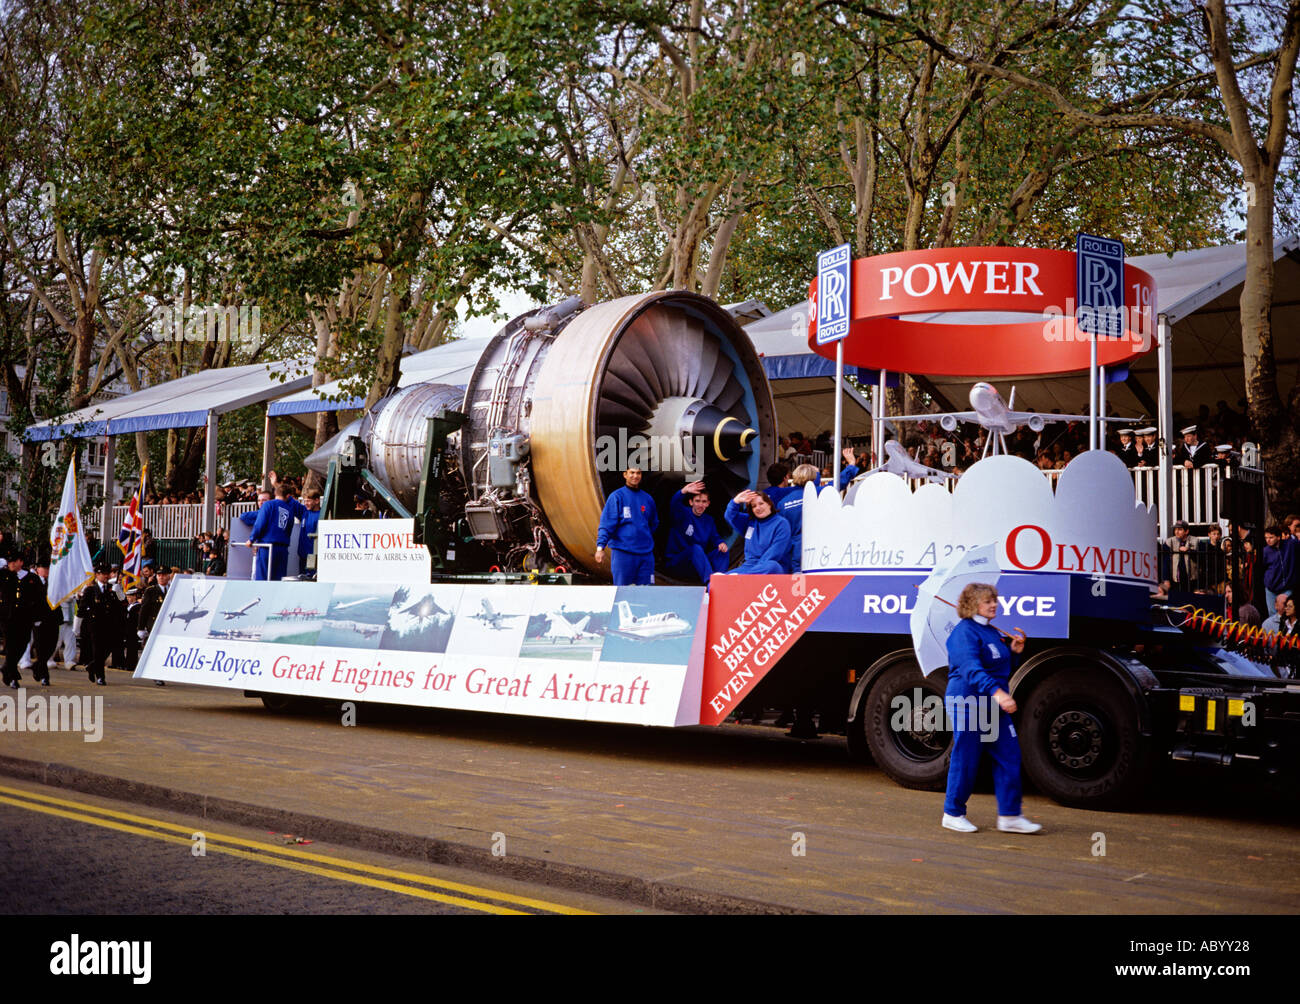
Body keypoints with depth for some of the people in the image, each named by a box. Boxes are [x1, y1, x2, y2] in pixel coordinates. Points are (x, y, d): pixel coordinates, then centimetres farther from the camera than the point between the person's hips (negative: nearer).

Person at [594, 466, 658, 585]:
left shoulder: (647, 498, 12)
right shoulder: (617, 496, -3)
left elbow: (654, 523, 26)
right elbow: (606, 524, -10)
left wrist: (645, 536, 12)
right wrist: (600, 547, -20)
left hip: (645, 553, 4)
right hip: (623, 552, -4)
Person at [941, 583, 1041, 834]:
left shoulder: (993, 633, 16)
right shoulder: (965, 632, -13)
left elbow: (1003, 670, 24)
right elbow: (972, 669, -27)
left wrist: (1014, 651, 6)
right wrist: (998, 693, -40)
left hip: (994, 705, 9)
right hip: (968, 703, -9)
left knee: (1009, 755, 4)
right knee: (966, 758, -2)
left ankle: (1009, 816, 9)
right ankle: (953, 814, 12)